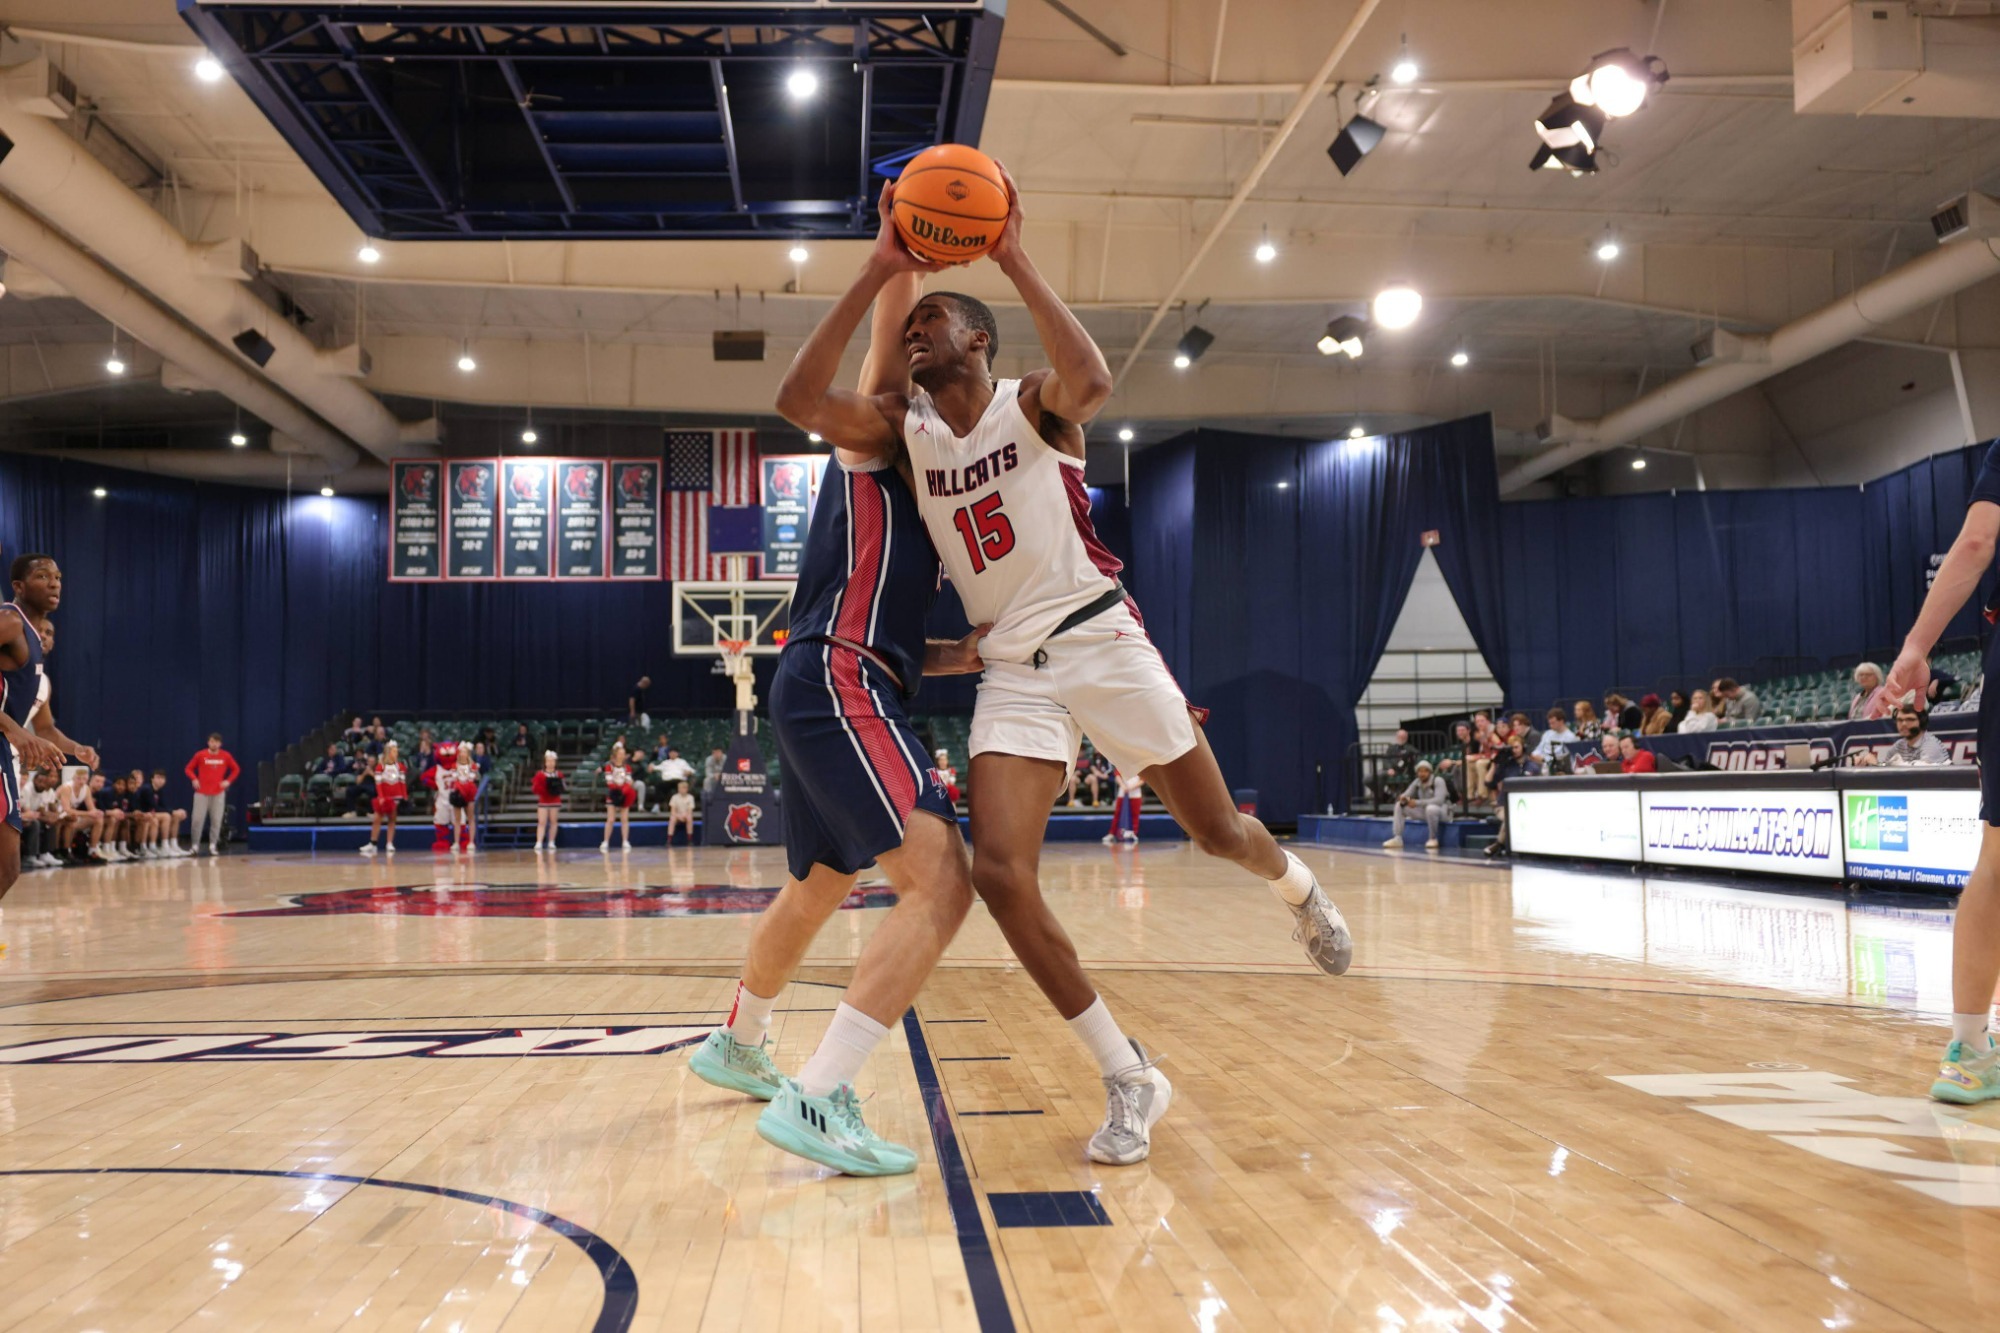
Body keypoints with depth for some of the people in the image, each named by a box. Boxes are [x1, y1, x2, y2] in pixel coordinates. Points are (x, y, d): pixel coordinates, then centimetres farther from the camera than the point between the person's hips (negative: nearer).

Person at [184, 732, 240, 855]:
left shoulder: (226, 756, 1)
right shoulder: (200, 755, -2)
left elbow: (236, 769, 12)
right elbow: (188, 769, 7)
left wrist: (228, 780, -2)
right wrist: (194, 779, -10)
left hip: (218, 793, 1)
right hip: (202, 792, -1)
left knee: (216, 821, 1)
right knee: (197, 819, -3)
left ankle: (212, 846, 9)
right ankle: (195, 845, 6)